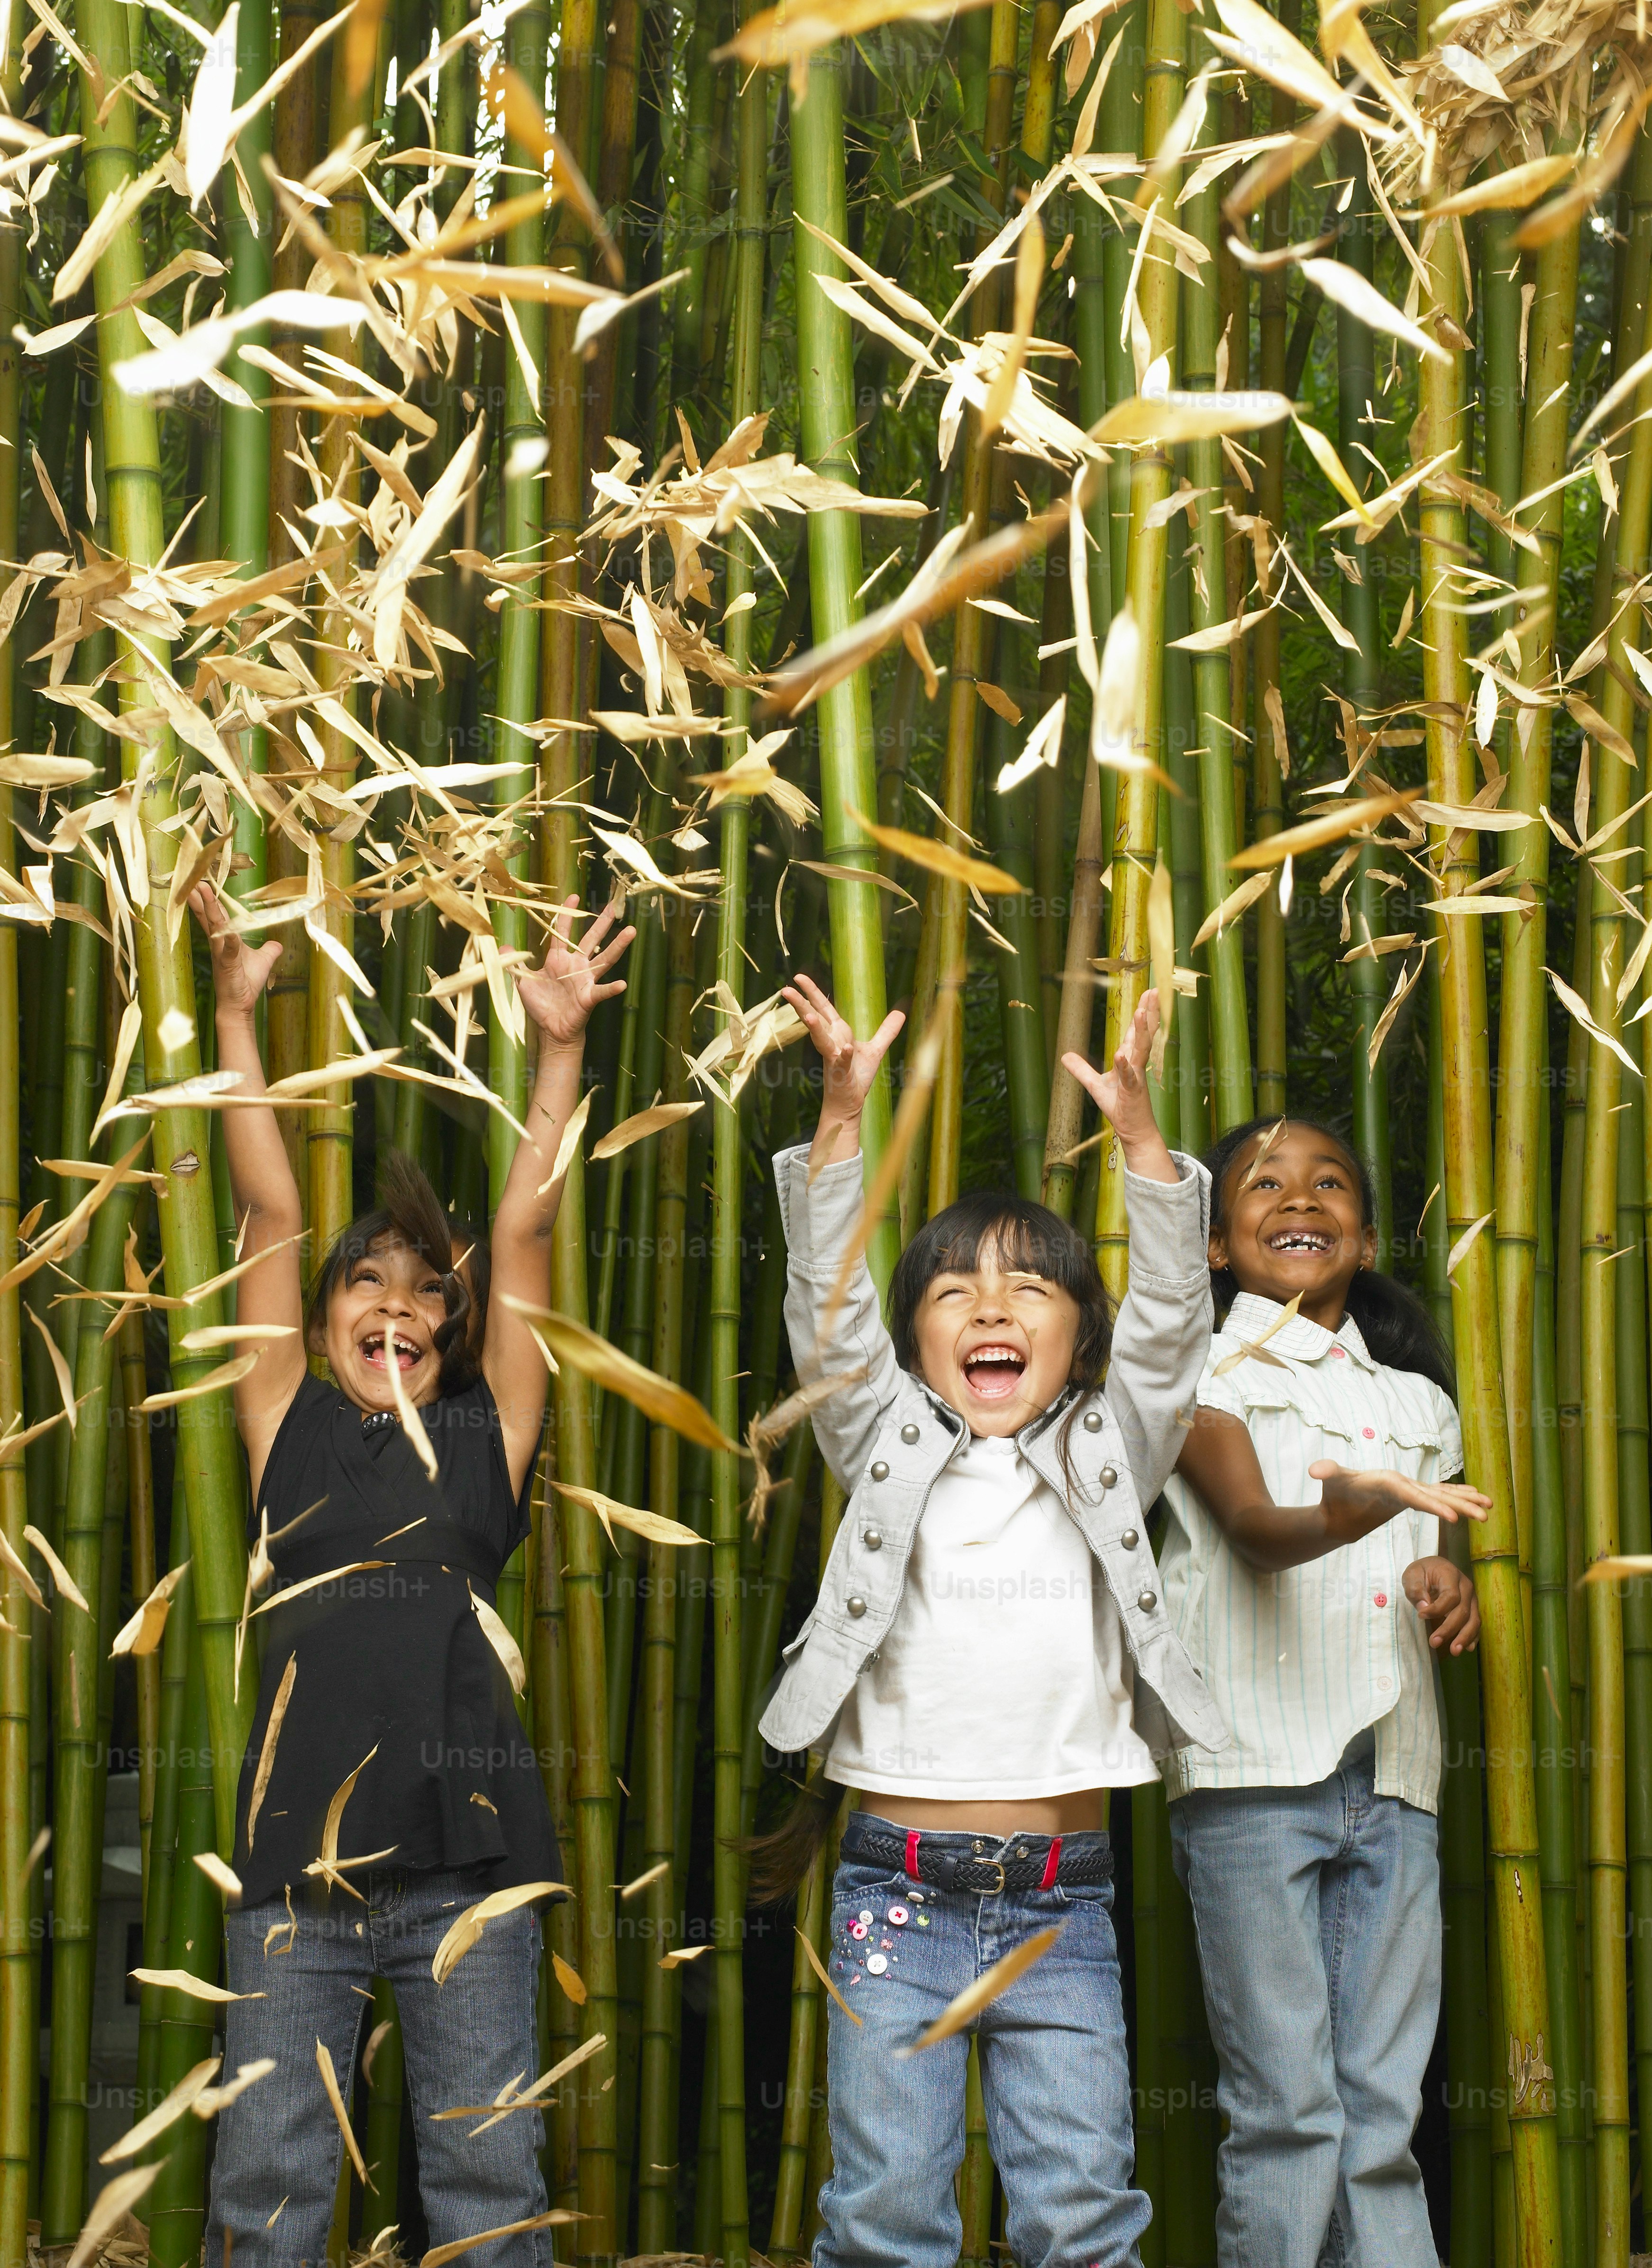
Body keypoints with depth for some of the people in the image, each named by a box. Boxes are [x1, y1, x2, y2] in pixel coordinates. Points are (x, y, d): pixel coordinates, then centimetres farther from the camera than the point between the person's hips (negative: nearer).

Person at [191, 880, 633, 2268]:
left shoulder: (484, 1438, 10)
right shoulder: (291, 1431, 10)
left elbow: (526, 1226, 6)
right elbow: (269, 1213, 8)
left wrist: (562, 1049, 2)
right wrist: (236, 1016, 8)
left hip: (467, 1858, 0)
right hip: (298, 1850, 0)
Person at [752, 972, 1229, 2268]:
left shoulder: (1107, 1459, 9)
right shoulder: (890, 1455, 8)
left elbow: (1171, 1317, -3)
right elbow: (830, 1307, -4)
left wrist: (1137, 1126, -17)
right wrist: (844, 1115, -16)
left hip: (1060, 1900, 0)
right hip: (899, 1887, 0)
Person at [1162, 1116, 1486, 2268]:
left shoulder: (1417, 1404, 20)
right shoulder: (1206, 1374, 4)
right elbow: (1255, 1528, -13)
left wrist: (1449, 1582, 3)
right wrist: (1347, 1515, -35)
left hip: (1393, 1782, 5)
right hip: (1254, 1775, -4)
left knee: (1383, 2117, 3)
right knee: (1288, 2109, -6)